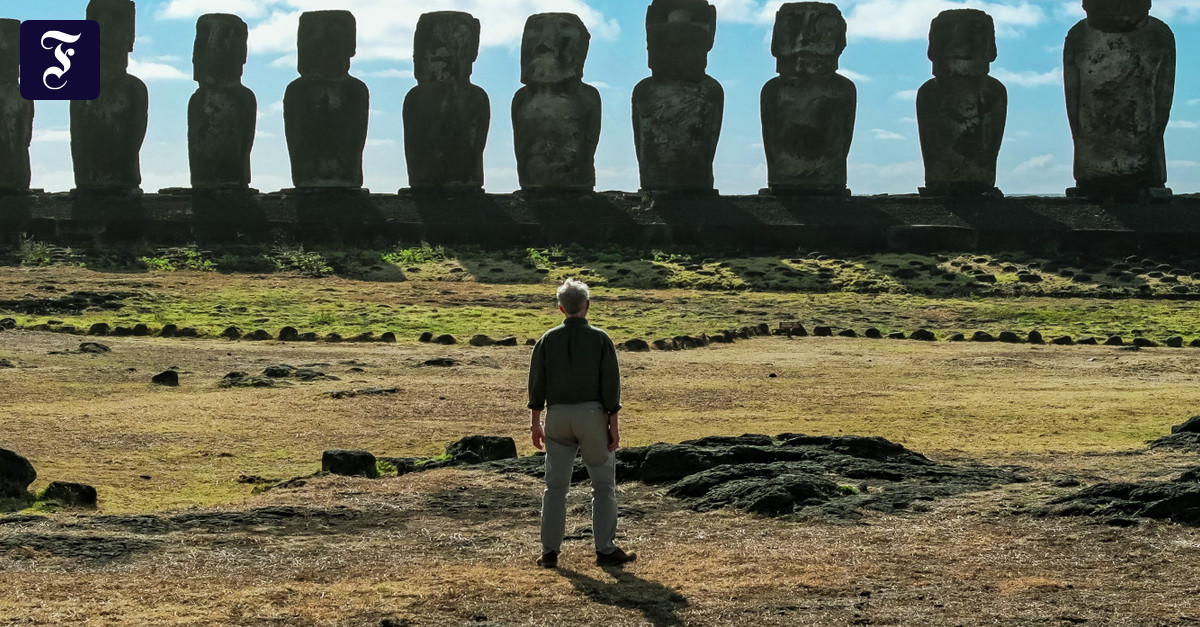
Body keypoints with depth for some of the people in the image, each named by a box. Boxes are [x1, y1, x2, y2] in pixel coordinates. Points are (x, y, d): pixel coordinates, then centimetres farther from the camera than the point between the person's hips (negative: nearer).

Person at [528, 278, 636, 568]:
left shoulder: (548, 340, -1)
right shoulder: (600, 339, -8)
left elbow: (537, 384, 0)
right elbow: (610, 385, -10)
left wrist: (536, 424, 8)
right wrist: (614, 426, -6)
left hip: (558, 416, 2)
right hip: (592, 416, -2)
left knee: (556, 486, 8)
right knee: (603, 484, 8)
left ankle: (550, 552, 7)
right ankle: (605, 550, 5)